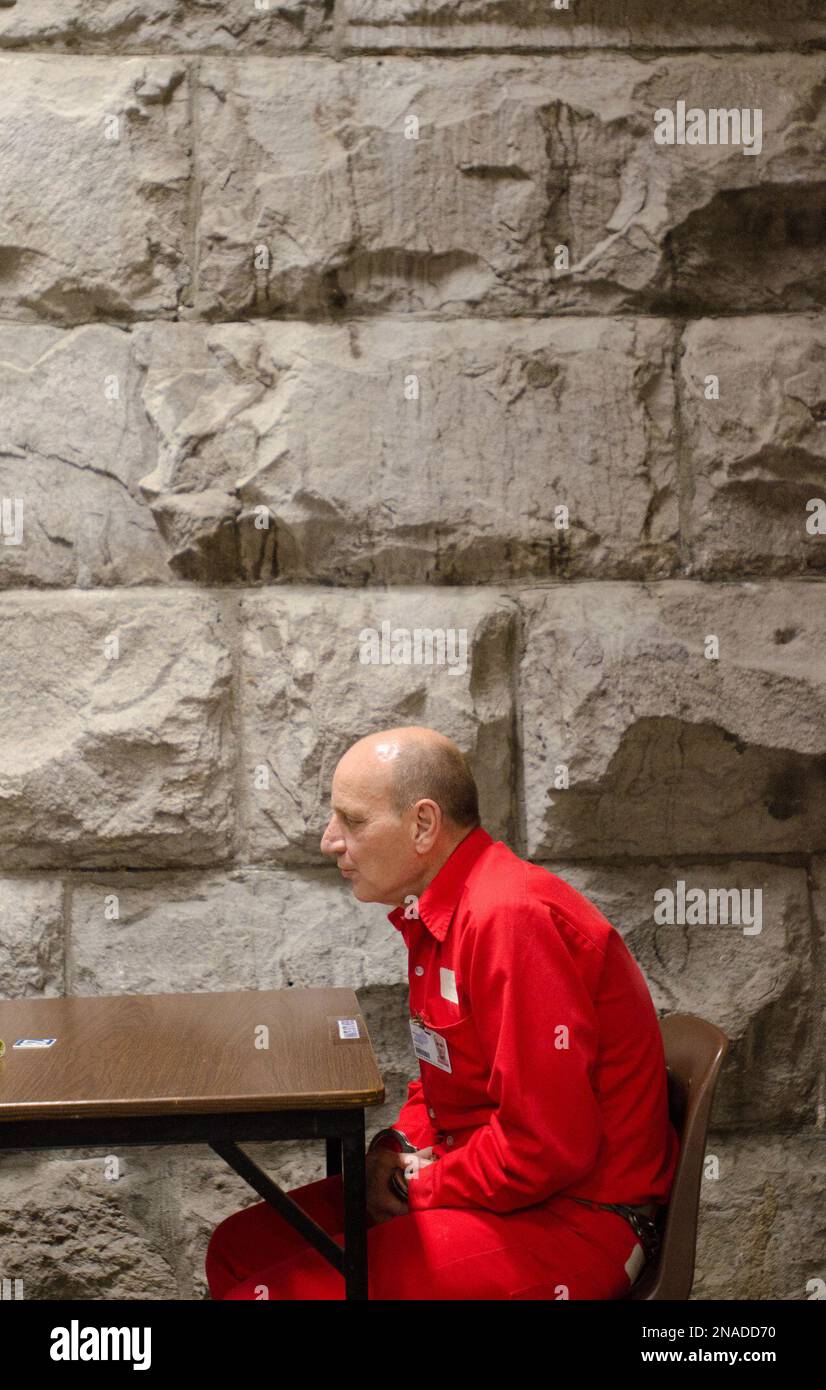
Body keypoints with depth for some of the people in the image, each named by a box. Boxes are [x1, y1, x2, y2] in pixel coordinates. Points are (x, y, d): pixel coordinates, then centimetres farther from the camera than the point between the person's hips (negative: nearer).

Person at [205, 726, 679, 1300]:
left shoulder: (512, 918, -24)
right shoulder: (441, 912, 9)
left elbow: (543, 1148, -26)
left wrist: (415, 1187, -11)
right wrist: (398, 1148, 2)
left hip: (573, 1222, -10)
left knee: (265, 1291, -20)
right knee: (238, 1250, 8)